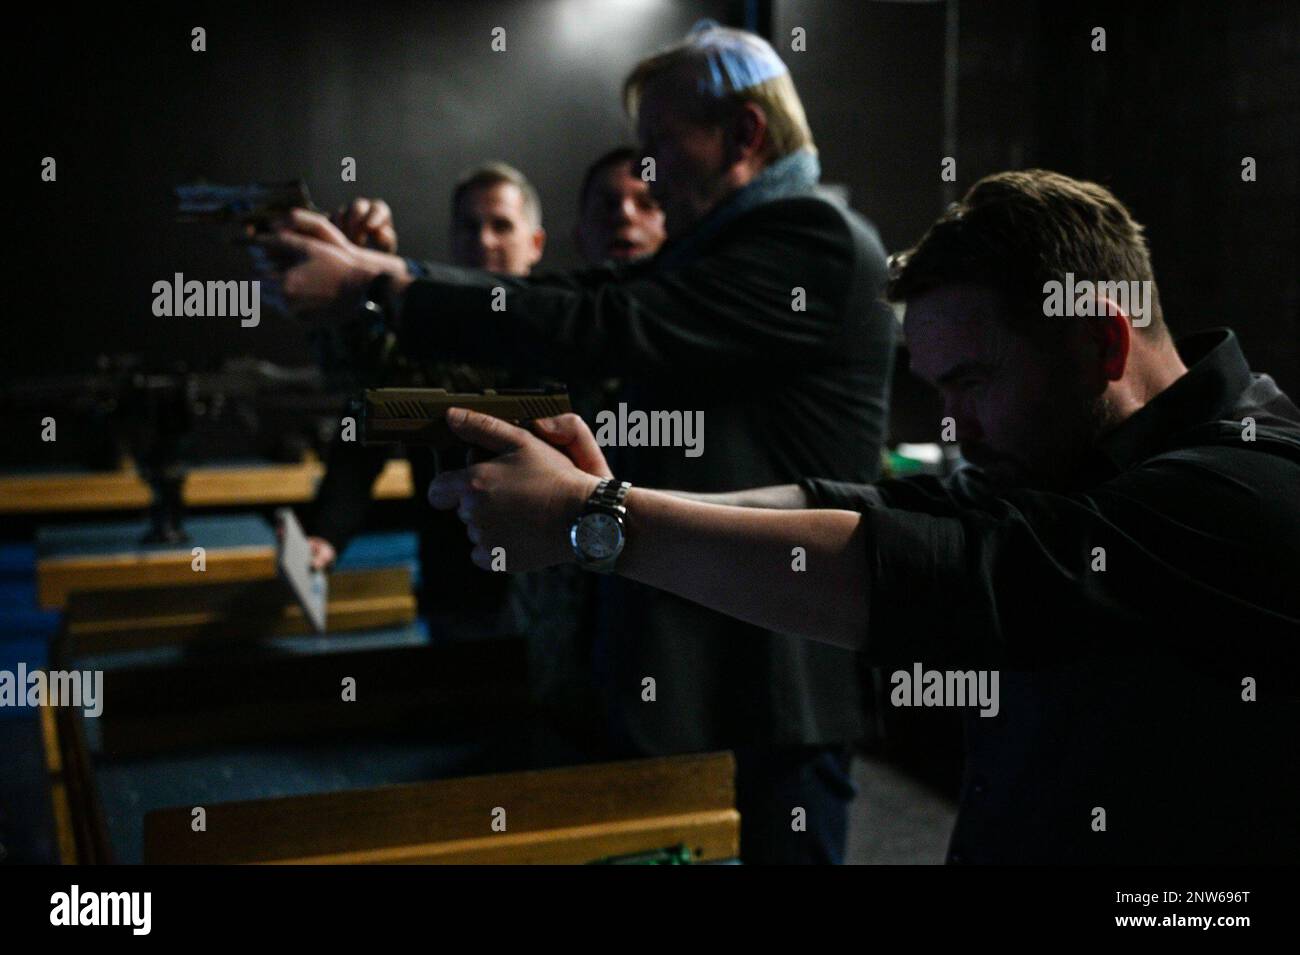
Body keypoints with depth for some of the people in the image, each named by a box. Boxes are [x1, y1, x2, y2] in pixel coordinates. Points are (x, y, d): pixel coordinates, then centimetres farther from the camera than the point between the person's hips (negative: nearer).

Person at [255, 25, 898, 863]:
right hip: (675, 660, 9)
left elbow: (601, 329, -24)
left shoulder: (816, 241, -16)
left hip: (773, 683, -9)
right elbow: (571, 296, 6)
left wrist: (375, 287, -20)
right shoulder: (720, 245, 14)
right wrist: (374, 267, -4)